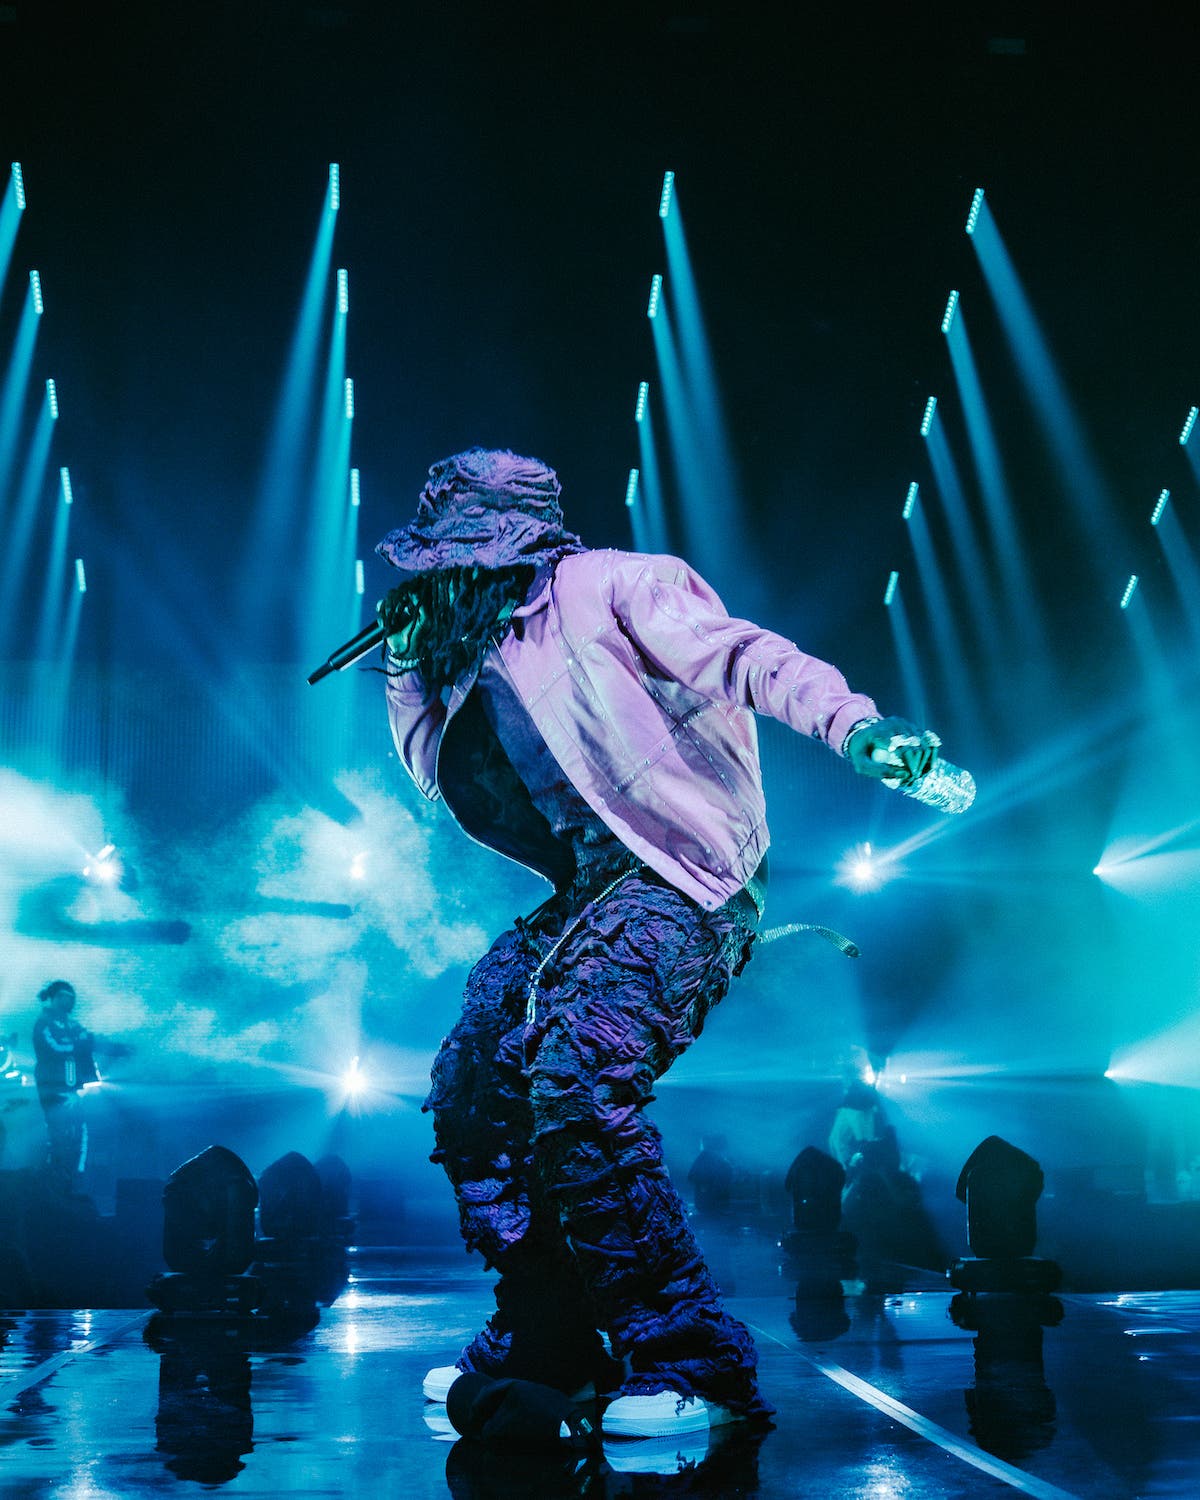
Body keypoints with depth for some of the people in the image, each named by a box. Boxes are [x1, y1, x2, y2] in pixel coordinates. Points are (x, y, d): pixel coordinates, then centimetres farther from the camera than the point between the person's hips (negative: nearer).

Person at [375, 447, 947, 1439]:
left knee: (575, 1085, -27)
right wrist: (407, 658, 22)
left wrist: (857, 727, -31)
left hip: (679, 883, -10)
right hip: (590, 892, 10)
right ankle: (543, 1342, 22)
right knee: (471, 1089, 10)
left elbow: (746, 657, -15)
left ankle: (695, 1367, -19)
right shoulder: (488, 649, 21)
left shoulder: (606, 586, -3)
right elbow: (433, 769, 32)